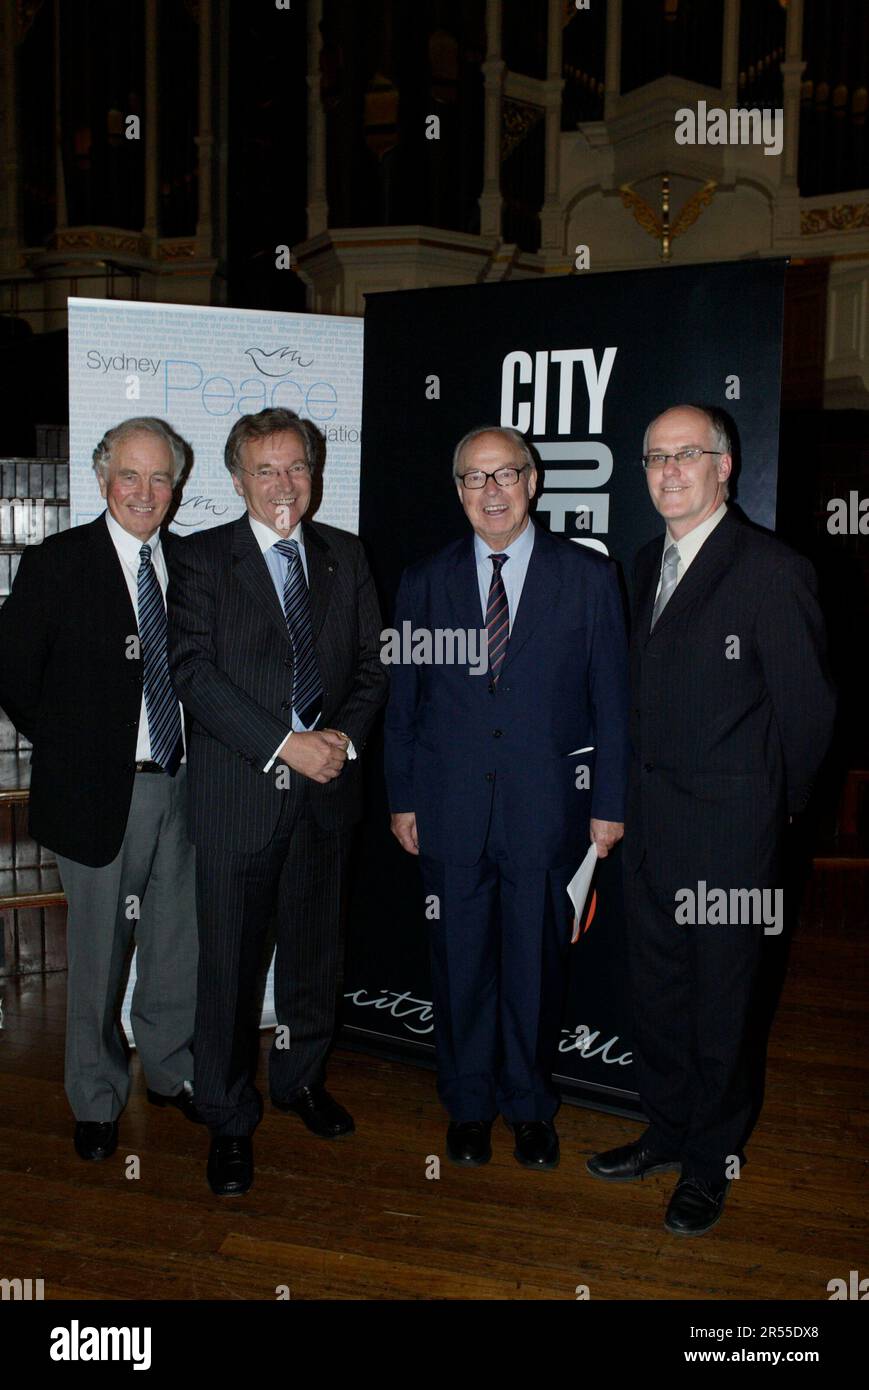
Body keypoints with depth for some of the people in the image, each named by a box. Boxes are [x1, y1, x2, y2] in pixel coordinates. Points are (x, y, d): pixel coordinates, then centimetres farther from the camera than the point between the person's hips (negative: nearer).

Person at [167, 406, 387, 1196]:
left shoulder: (345, 557, 10)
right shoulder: (202, 560, -1)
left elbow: (370, 666, 8)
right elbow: (195, 672, -11)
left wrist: (343, 736, -11)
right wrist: (284, 743, -17)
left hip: (326, 787, 4)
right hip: (237, 794, -3)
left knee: (314, 946, 16)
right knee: (230, 961, 4)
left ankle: (301, 1078, 38)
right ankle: (229, 1120, 22)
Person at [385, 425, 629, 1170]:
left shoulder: (588, 576, 0)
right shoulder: (424, 581, 6)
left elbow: (611, 698, 0)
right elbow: (403, 701, 8)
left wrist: (609, 803, -2)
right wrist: (402, 799, 6)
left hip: (548, 806, -1)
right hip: (451, 808, 2)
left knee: (538, 962, 11)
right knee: (461, 961, 12)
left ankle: (531, 1105, 32)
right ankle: (469, 1104, 32)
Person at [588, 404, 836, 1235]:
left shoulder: (771, 569, -13)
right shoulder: (645, 565, 10)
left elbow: (807, 705, -10)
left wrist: (777, 805, 0)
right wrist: (631, 798, 9)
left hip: (728, 830, -7)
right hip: (650, 823, 7)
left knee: (720, 999, 9)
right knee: (655, 987, 18)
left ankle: (710, 1161, 29)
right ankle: (666, 1134, 38)